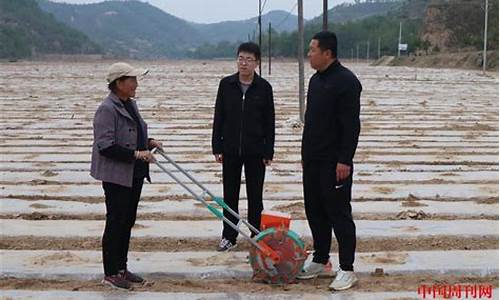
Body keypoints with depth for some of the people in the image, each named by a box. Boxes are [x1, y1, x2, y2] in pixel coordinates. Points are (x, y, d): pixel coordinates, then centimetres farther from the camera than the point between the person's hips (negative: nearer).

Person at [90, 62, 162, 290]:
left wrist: (148, 142, 8)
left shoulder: (130, 104, 12)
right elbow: (105, 146, -22)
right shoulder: (107, 109, -17)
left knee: (128, 221, 15)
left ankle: (121, 268, 27)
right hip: (116, 175, -9)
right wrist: (136, 154, -24)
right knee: (116, 223, 0)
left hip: (134, 174, 9)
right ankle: (110, 274, 12)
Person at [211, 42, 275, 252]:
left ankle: (257, 236, 19)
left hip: (255, 150, -1)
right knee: (230, 194, 8)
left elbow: (269, 121, 0)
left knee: (255, 195, 8)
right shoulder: (226, 84, 1)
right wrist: (217, 147, -1)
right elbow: (218, 117, 3)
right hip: (230, 149, 1)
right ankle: (229, 237, 19)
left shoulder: (264, 87, -2)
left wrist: (268, 151, -3)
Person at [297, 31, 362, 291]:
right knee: (314, 211, 14)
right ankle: (321, 261, 27)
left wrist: (345, 160, -22)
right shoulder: (316, 79, 13)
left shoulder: (346, 81, -15)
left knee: (339, 213, -3)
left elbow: (351, 125, -19)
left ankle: (347, 269, 7)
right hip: (312, 160, 9)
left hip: (335, 163, -9)